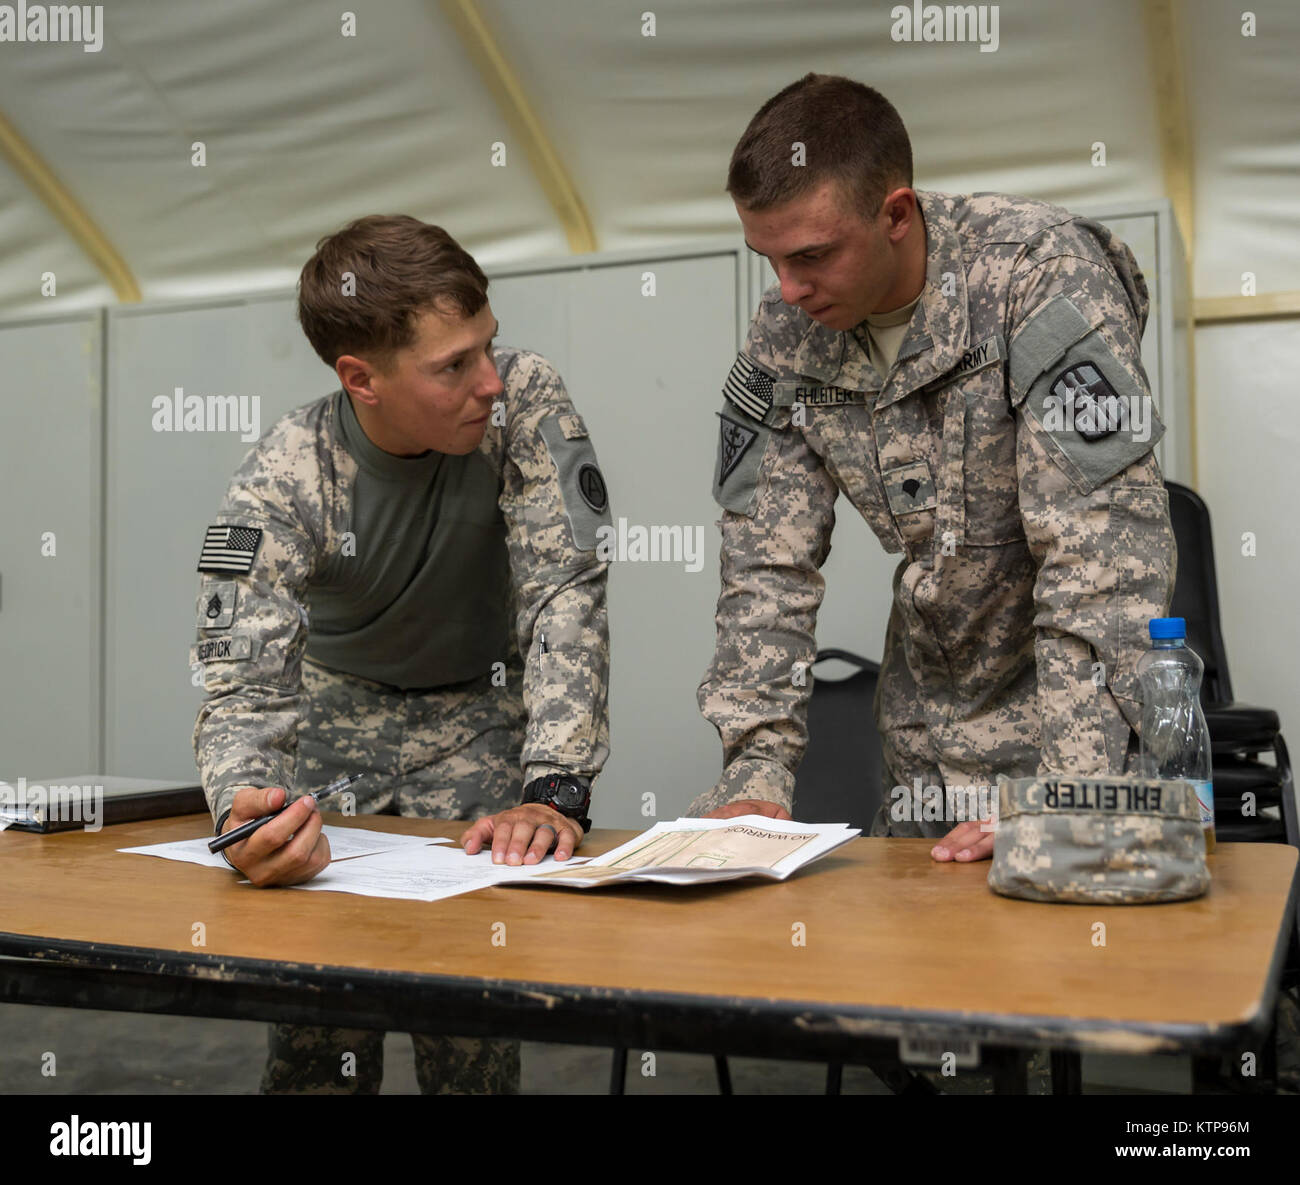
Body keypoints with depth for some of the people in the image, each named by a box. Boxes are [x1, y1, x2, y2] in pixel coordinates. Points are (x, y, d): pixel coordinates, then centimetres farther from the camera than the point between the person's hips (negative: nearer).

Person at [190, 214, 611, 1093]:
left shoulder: (525, 405, -22)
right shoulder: (283, 484, -22)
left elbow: (566, 595, -25)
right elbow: (244, 683, -25)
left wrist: (556, 791, -36)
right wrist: (245, 811, -47)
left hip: (480, 715, 0)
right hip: (343, 709, 1)